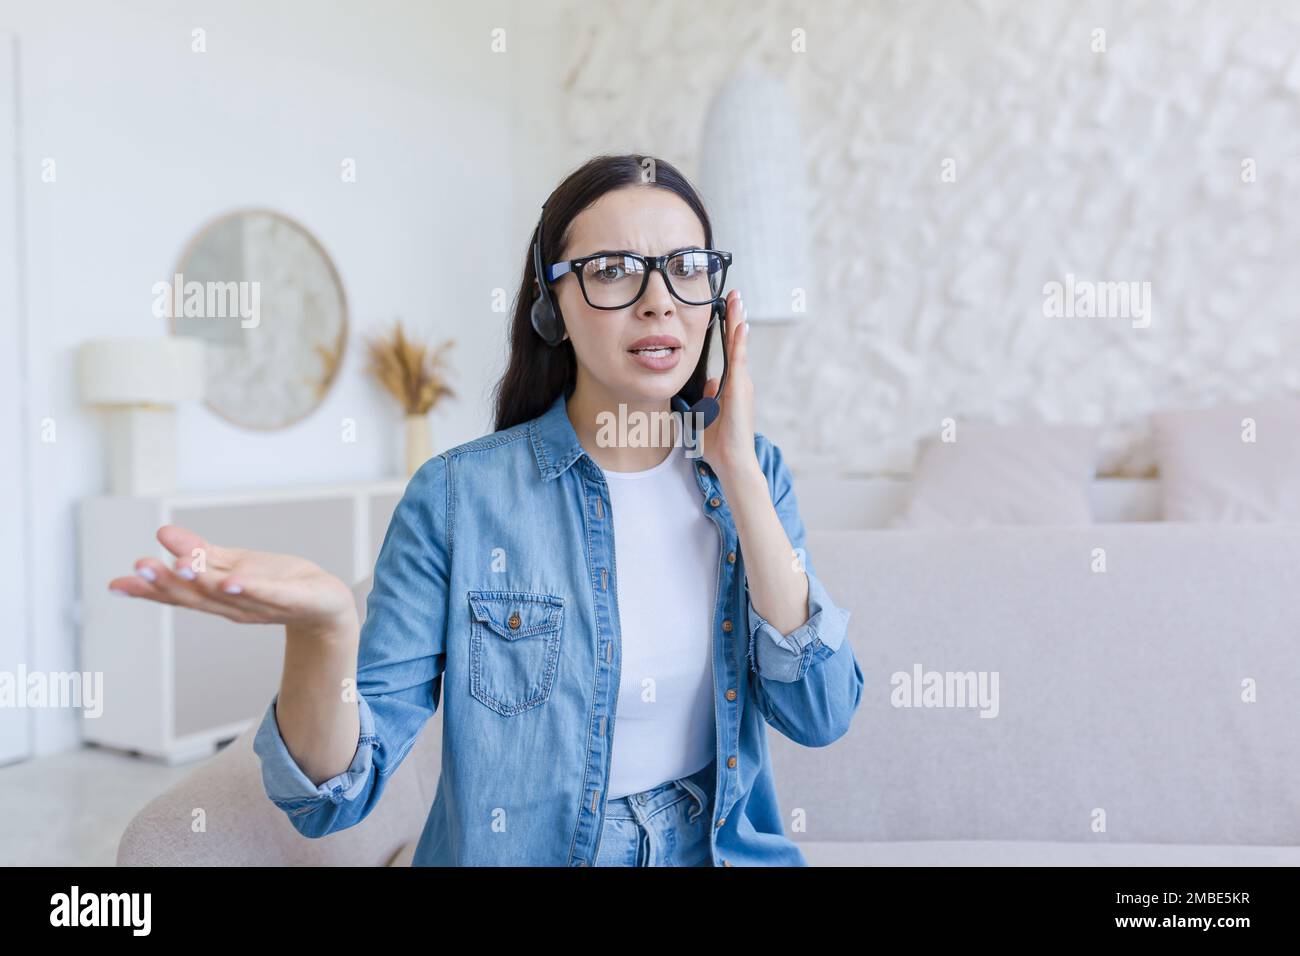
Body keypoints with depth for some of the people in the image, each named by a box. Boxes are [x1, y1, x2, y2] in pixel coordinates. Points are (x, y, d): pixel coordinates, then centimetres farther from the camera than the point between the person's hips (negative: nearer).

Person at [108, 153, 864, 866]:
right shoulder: (460, 494, -10)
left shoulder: (752, 472, -1)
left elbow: (821, 716, -10)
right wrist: (323, 626, -30)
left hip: (724, 848, 1)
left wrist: (737, 470, -14)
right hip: (517, 852, -1)